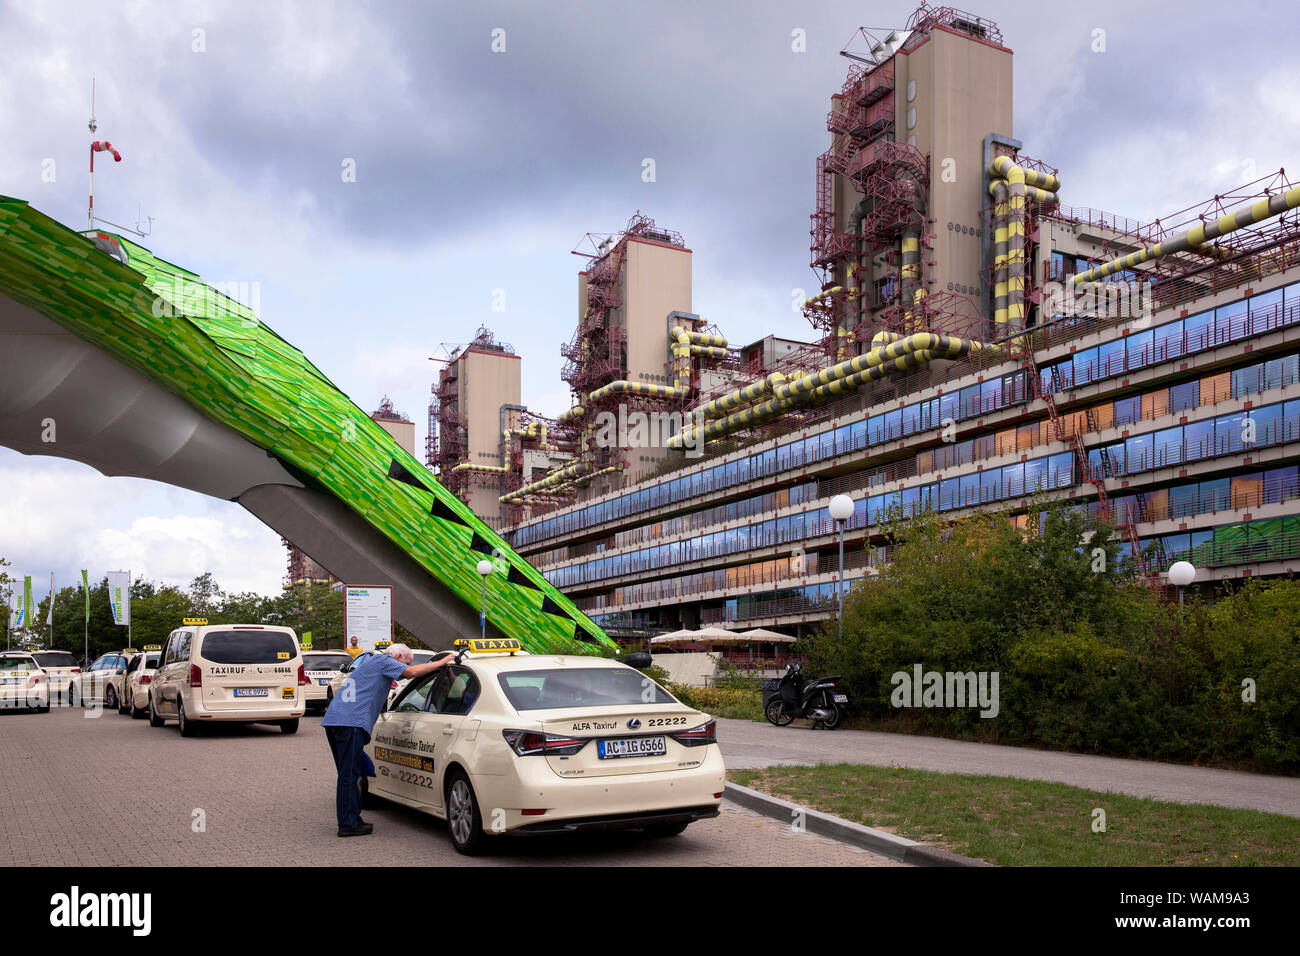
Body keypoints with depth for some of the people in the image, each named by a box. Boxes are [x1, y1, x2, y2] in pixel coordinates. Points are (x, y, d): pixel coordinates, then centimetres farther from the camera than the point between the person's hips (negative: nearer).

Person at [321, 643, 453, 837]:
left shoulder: (371, 661, 29)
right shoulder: (383, 661, -1)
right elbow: (413, 672, -13)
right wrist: (442, 662, -5)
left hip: (333, 719, 10)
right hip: (350, 722, -10)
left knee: (347, 774, 15)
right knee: (349, 775, -6)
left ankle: (349, 821, 21)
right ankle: (349, 824, -3)